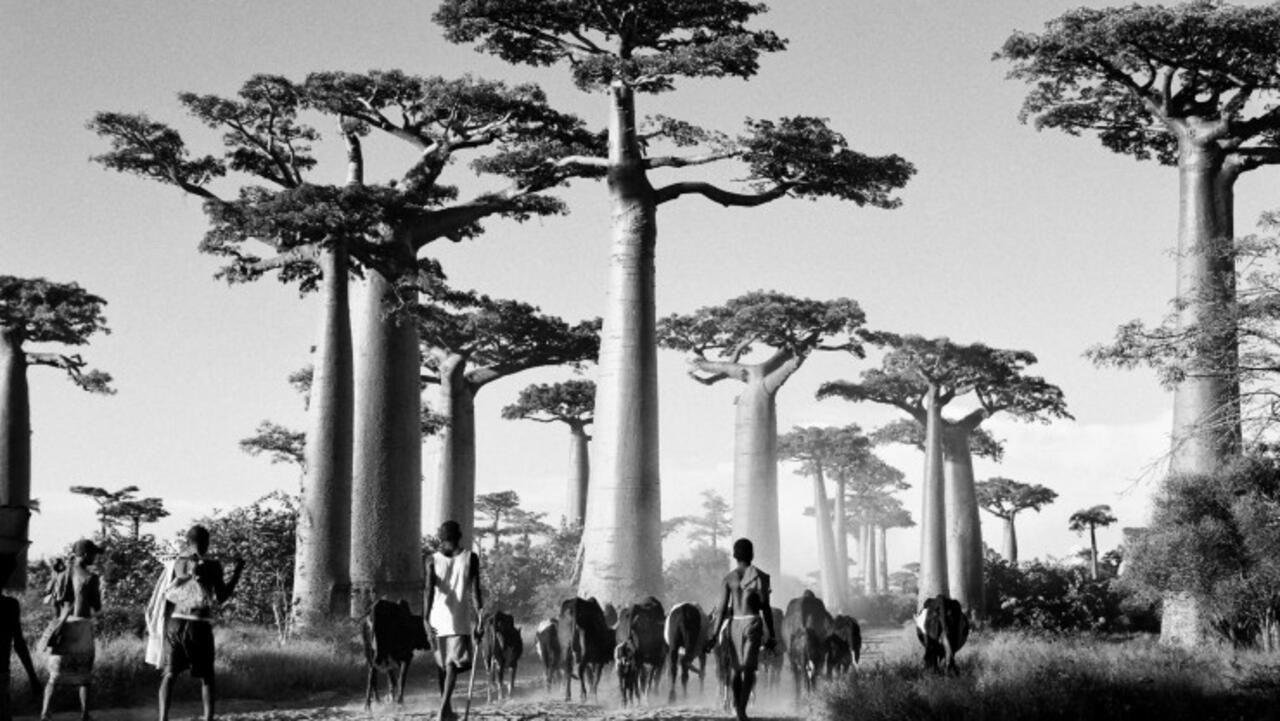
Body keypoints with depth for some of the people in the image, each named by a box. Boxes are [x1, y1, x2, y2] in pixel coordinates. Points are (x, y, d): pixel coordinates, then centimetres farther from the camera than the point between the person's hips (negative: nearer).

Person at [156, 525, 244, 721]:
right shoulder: (212, 565, -2)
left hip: (175, 622, 2)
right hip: (200, 626, -2)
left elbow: (167, 595, 6)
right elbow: (221, 597, 0)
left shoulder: (177, 563, 8)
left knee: (169, 674, 8)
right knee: (207, 677, 9)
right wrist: (236, 573, 7)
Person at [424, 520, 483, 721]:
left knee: (441, 663, 17)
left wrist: (426, 619, -15)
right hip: (460, 618, -2)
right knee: (454, 662, -3)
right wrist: (479, 614, -2)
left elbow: (429, 590, -9)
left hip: (437, 618, 2)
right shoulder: (470, 558, -1)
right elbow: (475, 591, -7)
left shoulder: (432, 560, 1)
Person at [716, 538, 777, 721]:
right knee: (749, 668, -6)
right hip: (752, 622, -3)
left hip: (733, 623, 3)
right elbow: (766, 608, -3)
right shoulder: (760, 576, -2)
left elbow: (723, 607, 2)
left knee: (736, 668, 17)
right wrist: (771, 634, 2)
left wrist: (717, 633, 5)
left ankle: (737, 706, 28)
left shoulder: (729, 578, 5)